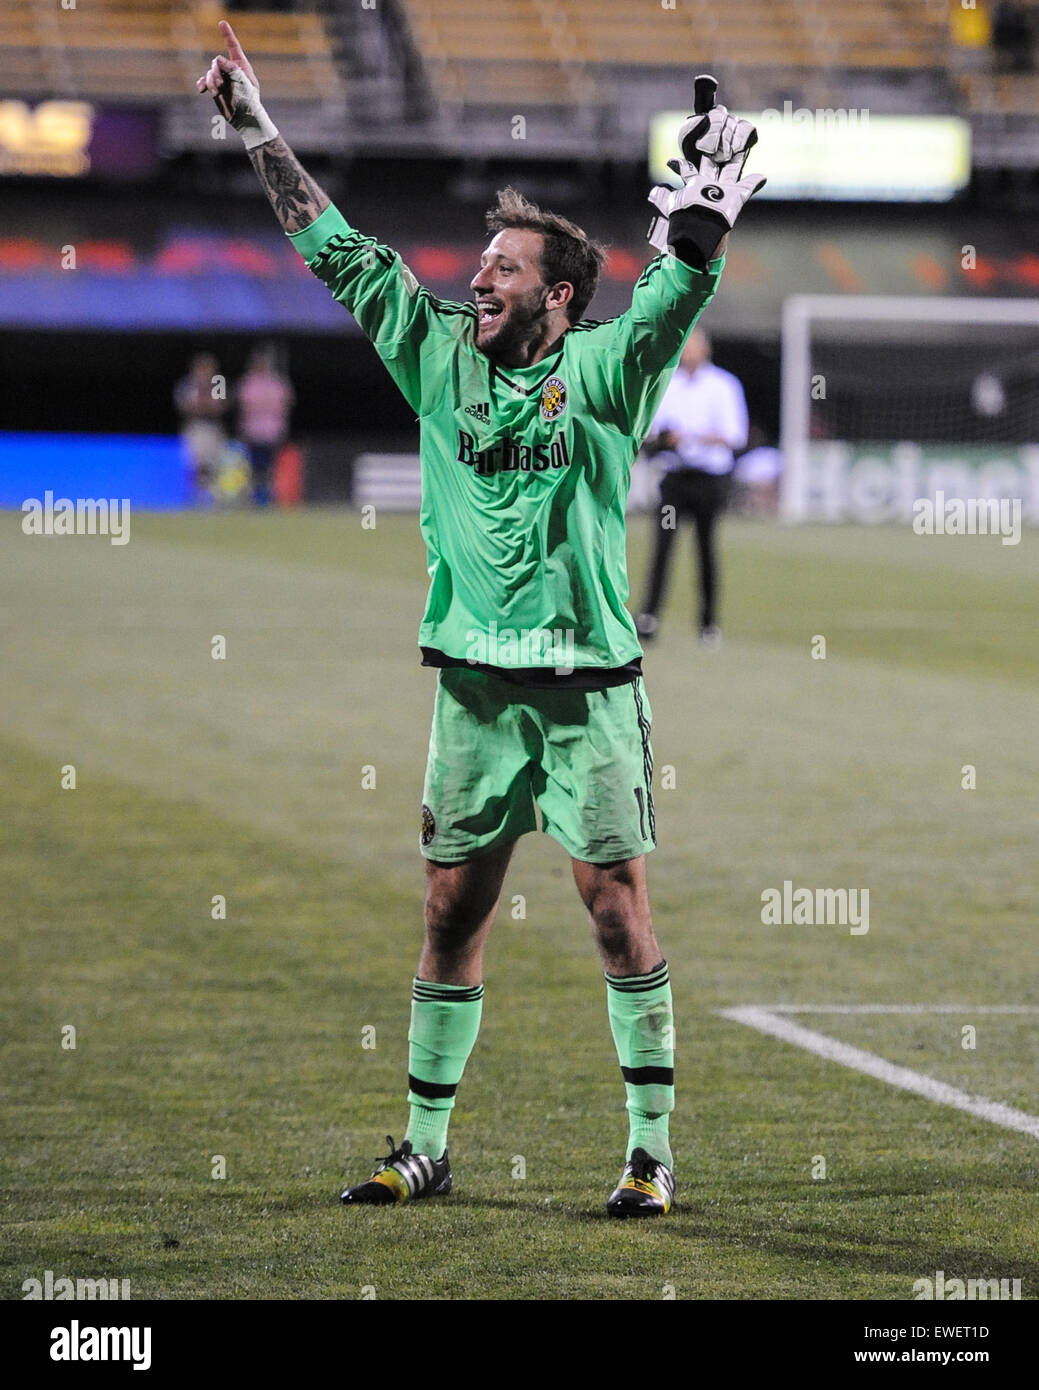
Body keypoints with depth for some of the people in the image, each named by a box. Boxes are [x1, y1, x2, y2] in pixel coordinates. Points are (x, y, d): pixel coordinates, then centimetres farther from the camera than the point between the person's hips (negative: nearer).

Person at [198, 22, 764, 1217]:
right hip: (474, 685, 4)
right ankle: (424, 1148, 14)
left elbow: (680, 285, -15)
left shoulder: (604, 372, -2)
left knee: (618, 906, -3)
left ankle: (652, 1151, 4)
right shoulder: (440, 358, 8)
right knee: (451, 913, 7)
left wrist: (710, 194, -33)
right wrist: (254, 126, 11)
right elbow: (340, 252, 11)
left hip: (588, 687, -4)